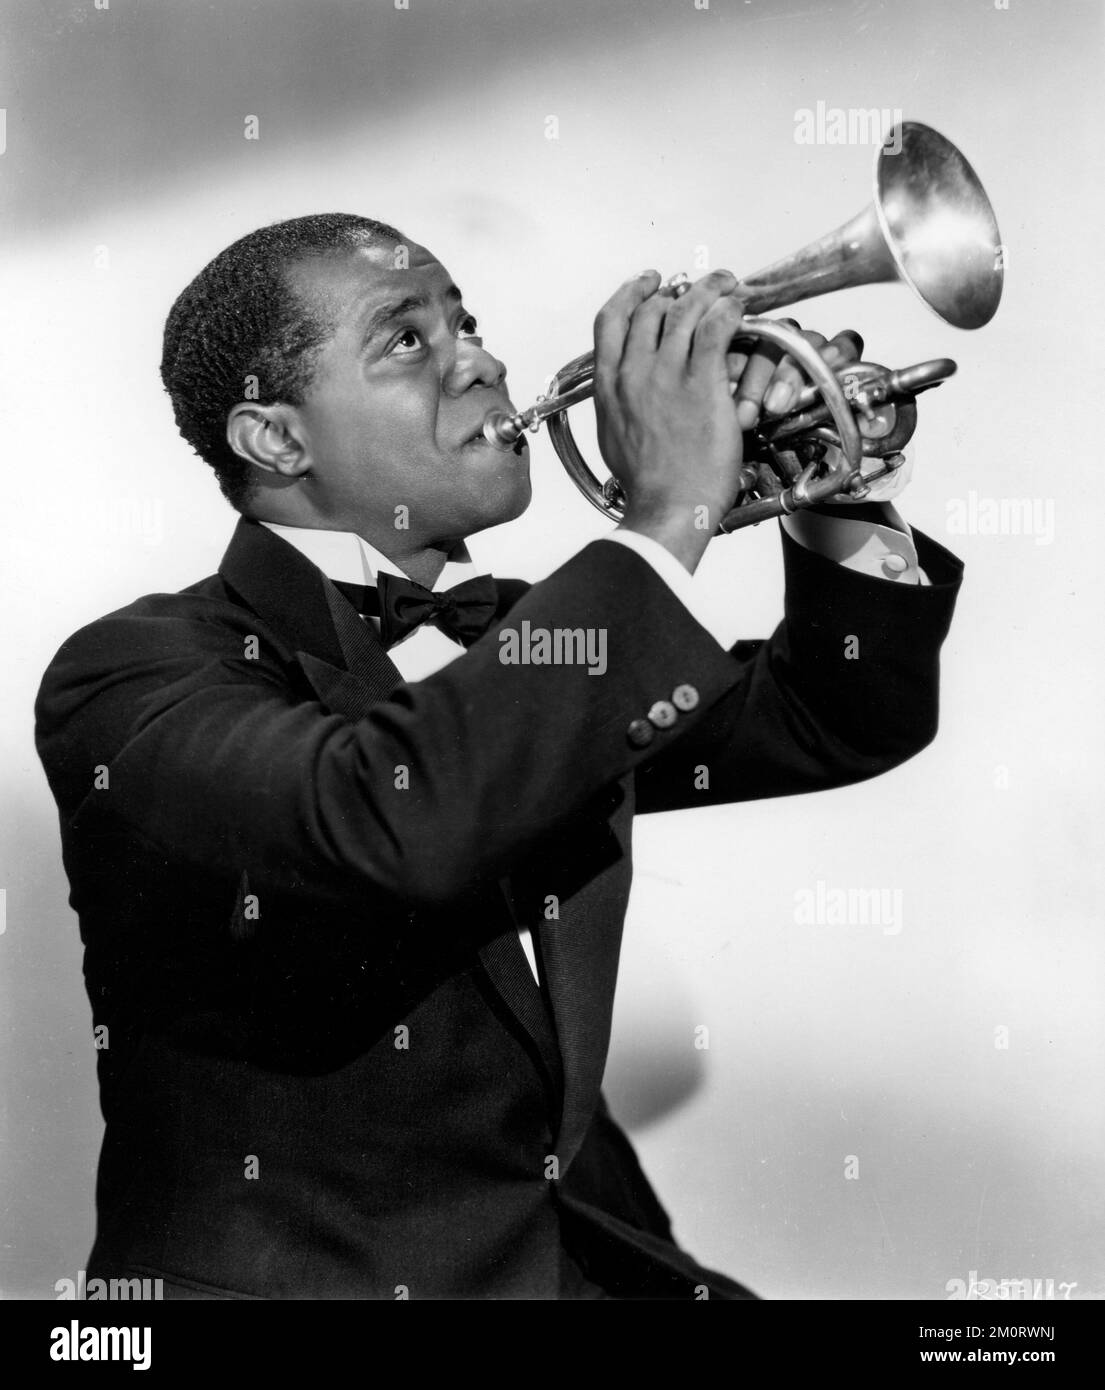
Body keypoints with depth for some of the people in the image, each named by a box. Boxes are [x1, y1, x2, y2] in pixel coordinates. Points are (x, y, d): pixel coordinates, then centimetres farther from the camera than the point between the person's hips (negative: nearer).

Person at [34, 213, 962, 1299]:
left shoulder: (522, 642, 11)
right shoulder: (133, 670, -10)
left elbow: (841, 719, 16)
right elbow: (383, 825, -30)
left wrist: (826, 483, -2)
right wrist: (667, 516, -22)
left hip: (590, 1253, 5)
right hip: (303, 1272, -4)